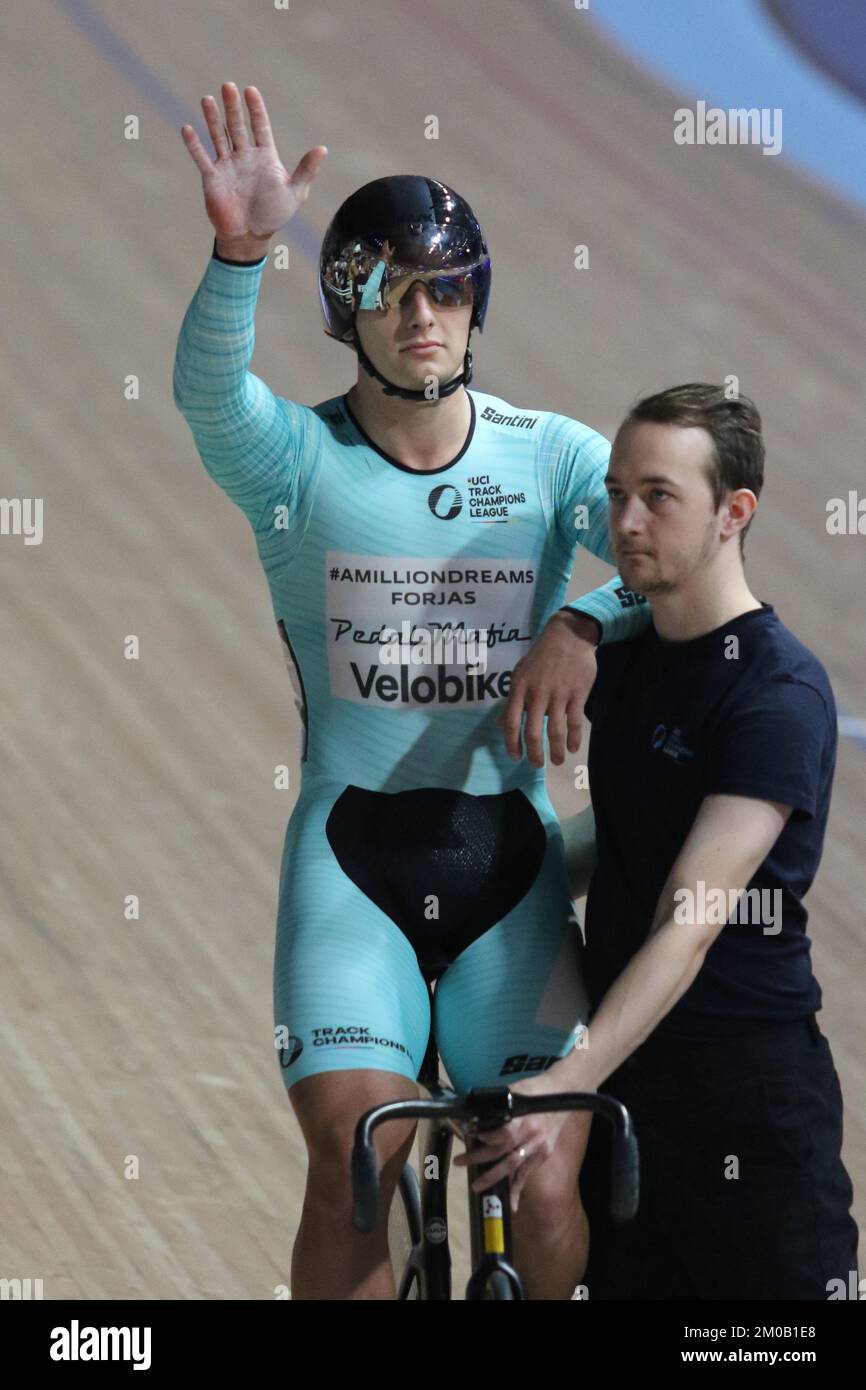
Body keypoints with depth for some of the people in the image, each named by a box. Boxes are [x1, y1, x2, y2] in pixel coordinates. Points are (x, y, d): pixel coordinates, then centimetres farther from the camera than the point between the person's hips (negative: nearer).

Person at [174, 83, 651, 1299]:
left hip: (508, 855, 1)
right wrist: (238, 253, -44)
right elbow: (208, 392, -24)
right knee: (354, 1165, -18)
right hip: (353, 850, -1)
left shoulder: (552, 456, 2)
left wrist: (584, 626, -28)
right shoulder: (296, 459, -2)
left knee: (547, 1189, -6)